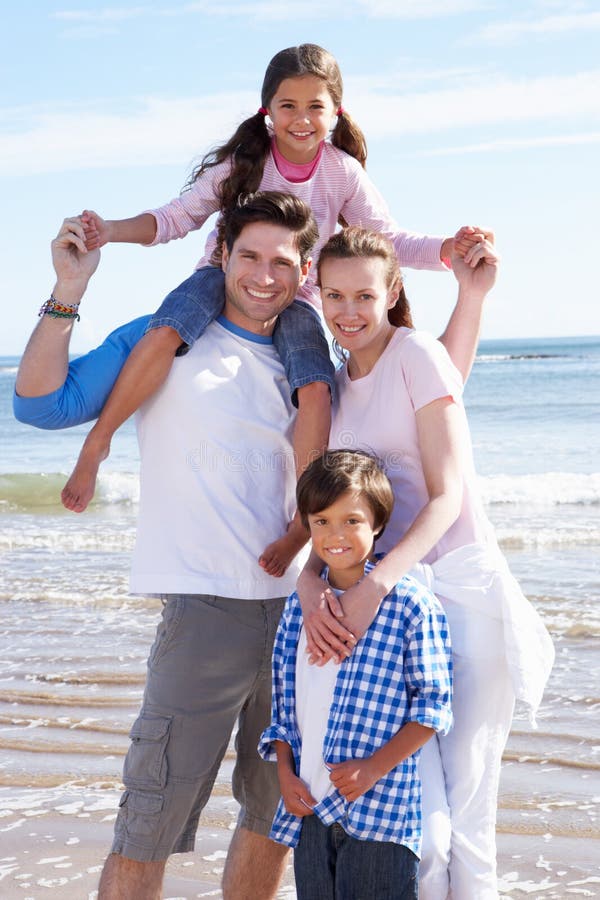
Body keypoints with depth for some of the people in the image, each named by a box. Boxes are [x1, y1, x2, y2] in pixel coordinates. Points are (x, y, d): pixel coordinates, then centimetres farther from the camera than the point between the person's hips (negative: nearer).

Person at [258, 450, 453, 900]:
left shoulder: (411, 604, -8)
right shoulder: (299, 606, 10)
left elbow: (433, 701, -7)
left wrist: (376, 767, -13)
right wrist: (285, 772, 4)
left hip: (380, 810, -5)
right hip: (310, 807, 5)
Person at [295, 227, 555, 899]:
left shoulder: (417, 354, -2)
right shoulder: (332, 383, 16)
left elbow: (448, 495, -9)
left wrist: (374, 586, -22)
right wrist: (311, 586, -12)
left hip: (460, 591, -4)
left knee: (464, 819, -2)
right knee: (418, 830, -7)